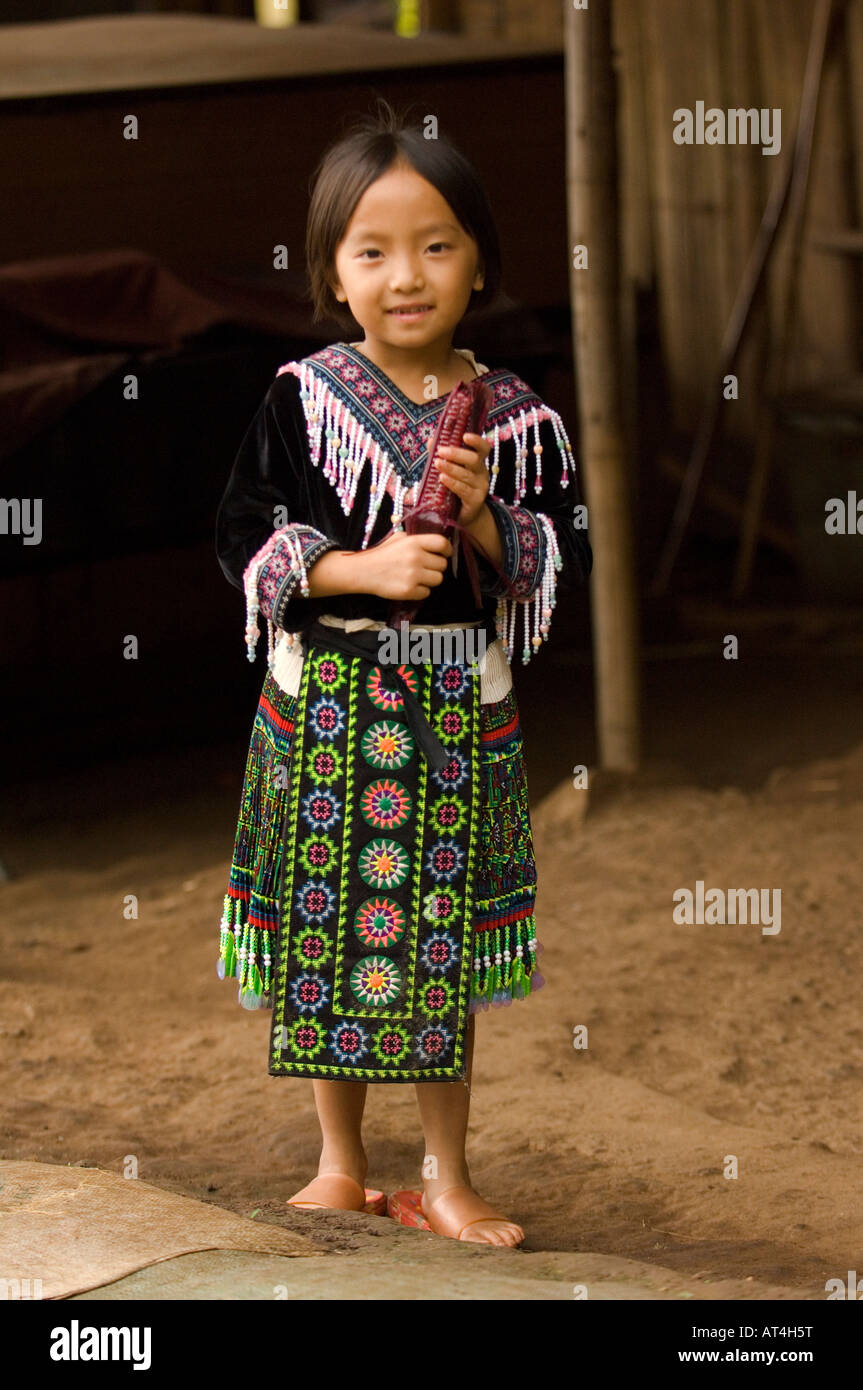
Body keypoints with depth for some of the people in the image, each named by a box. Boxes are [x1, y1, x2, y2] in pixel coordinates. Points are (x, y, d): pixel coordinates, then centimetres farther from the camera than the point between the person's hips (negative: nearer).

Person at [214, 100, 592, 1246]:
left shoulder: (518, 418, 0)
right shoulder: (303, 399, -4)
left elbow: (565, 565, 2)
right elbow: (245, 538, -6)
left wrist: (484, 517, -16)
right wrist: (363, 568, -19)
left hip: (458, 711, 1)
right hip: (323, 701, -1)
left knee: (443, 942, 8)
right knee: (324, 931, 7)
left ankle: (447, 1179, 21)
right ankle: (340, 1164, 23)